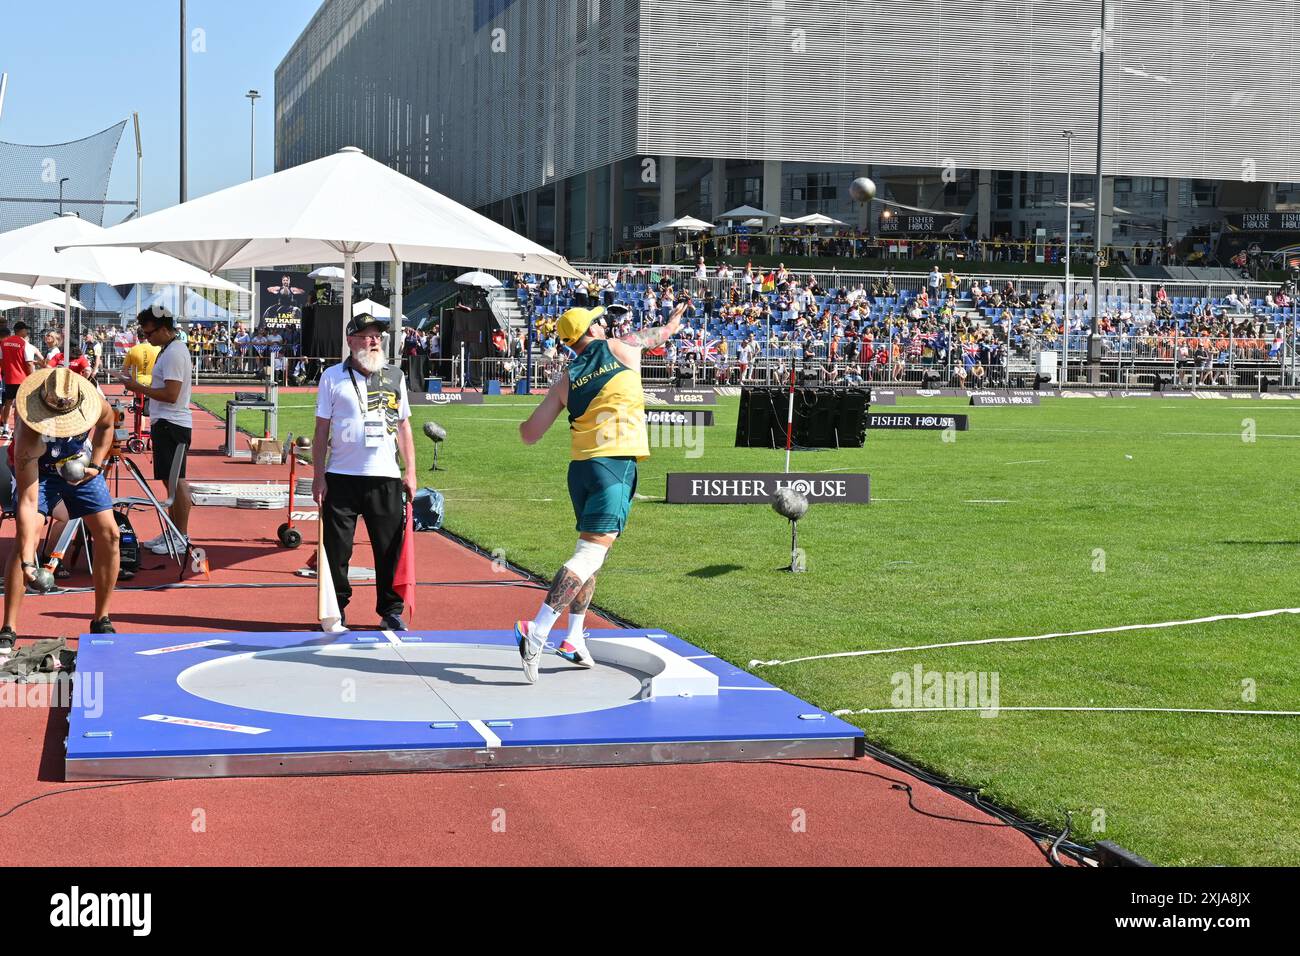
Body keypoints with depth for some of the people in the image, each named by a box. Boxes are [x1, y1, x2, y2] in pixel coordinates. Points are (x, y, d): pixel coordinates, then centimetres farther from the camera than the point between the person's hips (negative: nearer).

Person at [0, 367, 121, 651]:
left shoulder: (95, 402, -31)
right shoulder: (29, 432, -40)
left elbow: (107, 424, -2)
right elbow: (27, 500, -41)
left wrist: (96, 465, -14)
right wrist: (27, 560, -45)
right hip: (38, 470, -3)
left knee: (108, 534, -8)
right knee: (25, 536, -23)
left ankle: (101, 621, 6)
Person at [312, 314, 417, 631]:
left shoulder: (395, 376, 9)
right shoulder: (333, 377, 3)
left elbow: (403, 426, 14)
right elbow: (322, 429, 4)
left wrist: (410, 471, 7)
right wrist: (319, 476, -1)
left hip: (386, 477, 2)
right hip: (341, 477, -1)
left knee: (390, 547, 3)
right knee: (336, 549, 2)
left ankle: (391, 612, 14)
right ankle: (336, 612, 14)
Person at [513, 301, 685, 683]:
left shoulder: (566, 380, 12)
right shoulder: (622, 347, 6)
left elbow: (529, 434, 12)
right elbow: (661, 332, 28)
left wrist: (525, 424, 36)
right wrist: (675, 318, 50)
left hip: (580, 468, 6)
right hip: (615, 466, -6)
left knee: (591, 552, 19)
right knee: (590, 553, -13)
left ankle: (574, 638, 17)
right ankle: (537, 632, -25)